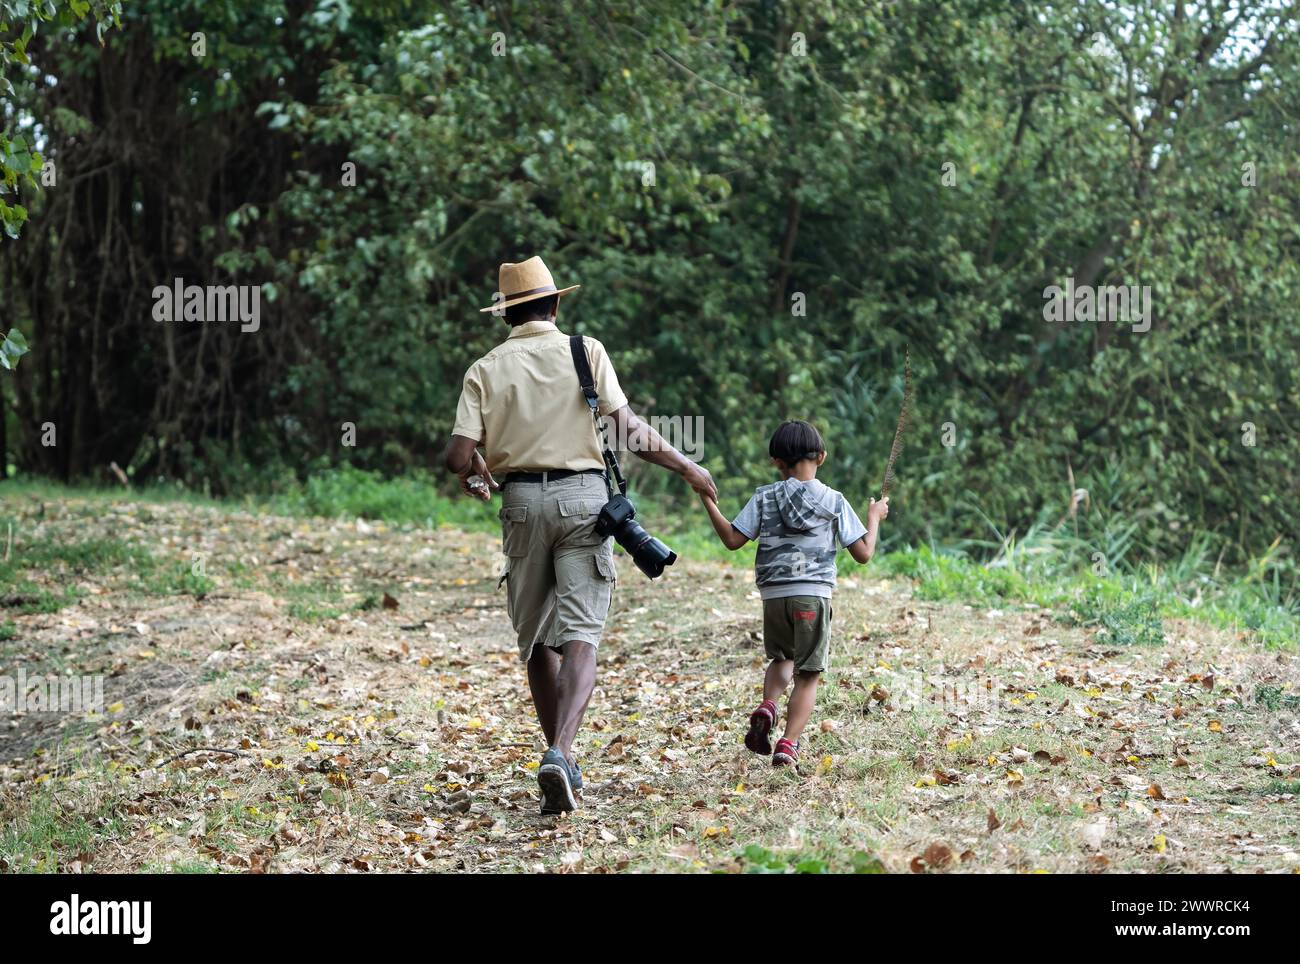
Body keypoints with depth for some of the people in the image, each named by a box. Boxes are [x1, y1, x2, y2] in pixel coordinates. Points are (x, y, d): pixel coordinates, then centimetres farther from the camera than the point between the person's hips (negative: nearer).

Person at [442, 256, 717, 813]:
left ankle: (562, 763, 16)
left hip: (522, 501, 2)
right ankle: (559, 754, -27)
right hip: (582, 497, -2)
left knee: (536, 640, 13)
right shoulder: (586, 352, 3)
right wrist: (686, 466, 10)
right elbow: (628, 428, -3)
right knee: (579, 636, -7)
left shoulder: (486, 369, 6)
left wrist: (475, 477, 20)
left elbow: (458, 456, -3)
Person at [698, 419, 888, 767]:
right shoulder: (834, 501, 3)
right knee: (807, 674, 6)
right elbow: (863, 553, 2)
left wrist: (708, 503, 12)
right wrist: (874, 518, 19)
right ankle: (788, 744, -7)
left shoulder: (764, 498, 5)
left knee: (781, 658, 26)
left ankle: (767, 705, -2)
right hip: (813, 595, -2)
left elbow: (732, 539, 1)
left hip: (773, 595, 2)